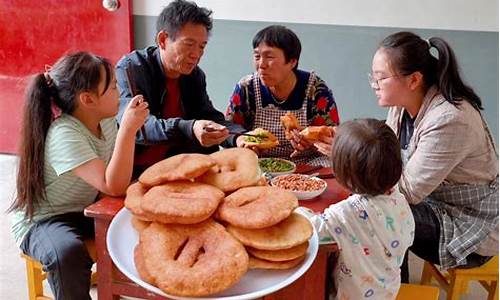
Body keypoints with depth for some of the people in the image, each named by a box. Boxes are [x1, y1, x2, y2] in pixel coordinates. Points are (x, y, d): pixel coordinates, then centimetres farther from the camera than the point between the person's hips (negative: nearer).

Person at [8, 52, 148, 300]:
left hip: (87, 211, 7)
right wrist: (128, 129, -39)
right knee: (68, 253, -38)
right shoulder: (64, 135, -28)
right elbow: (113, 187, -36)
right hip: (41, 220, -7)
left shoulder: (106, 120, -4)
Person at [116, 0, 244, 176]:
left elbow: (211, 117, 1)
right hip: (135, 170, -6)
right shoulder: (129, 69, -15)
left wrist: (237, 138, -22)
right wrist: (188, 129, -45)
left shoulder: (196, 75, 5)